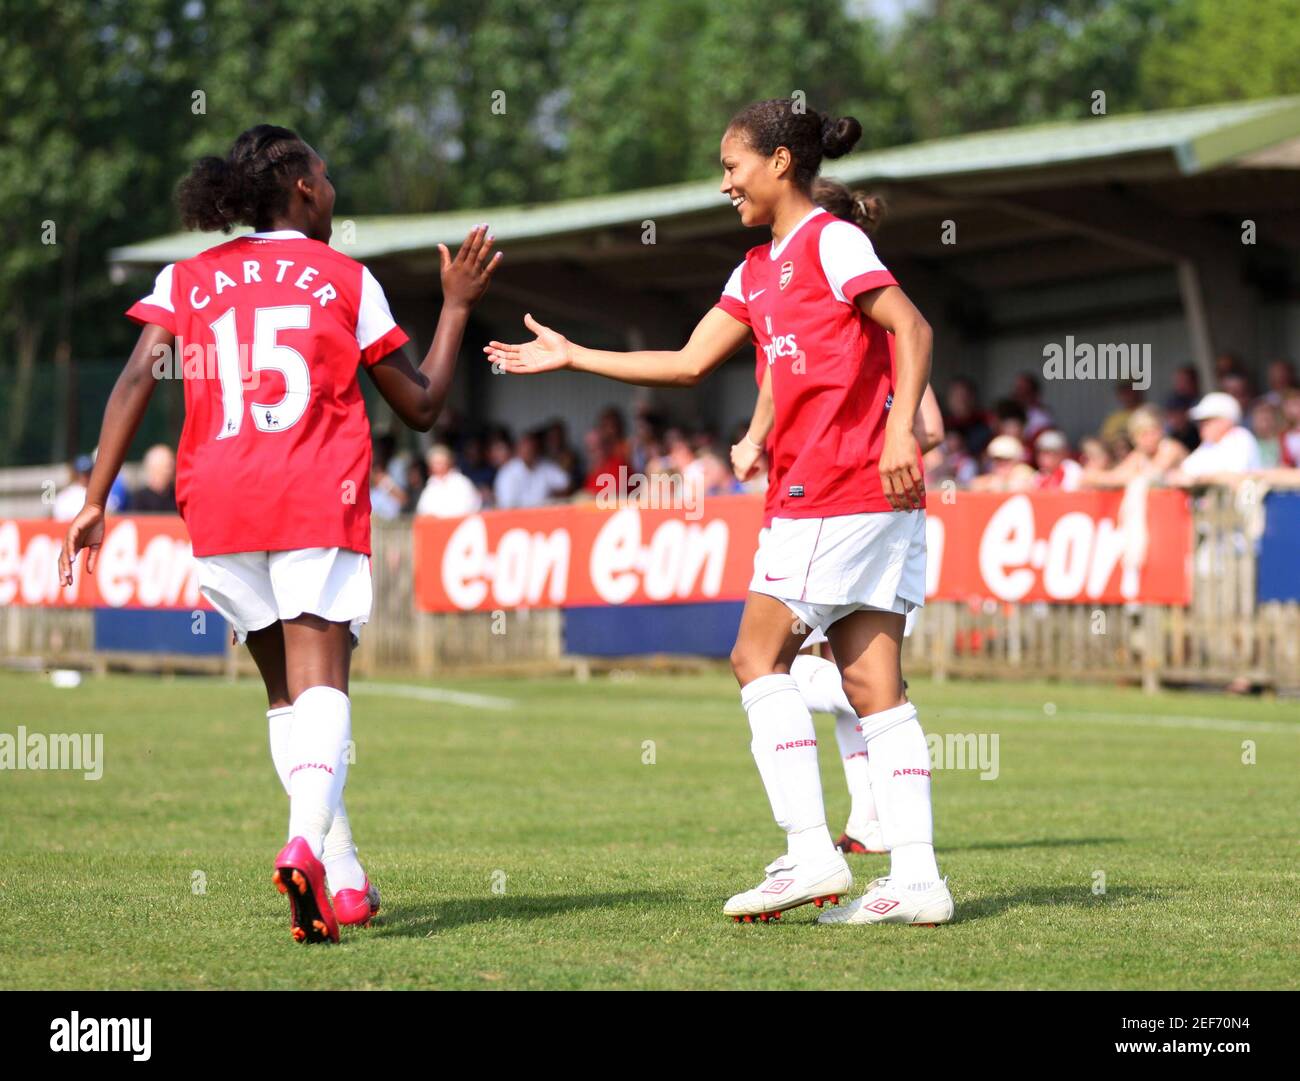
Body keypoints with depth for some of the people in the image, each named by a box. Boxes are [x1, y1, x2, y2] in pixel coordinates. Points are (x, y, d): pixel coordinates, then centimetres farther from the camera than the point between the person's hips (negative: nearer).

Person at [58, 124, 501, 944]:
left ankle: (342, 877, 12)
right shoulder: (345, 278, 11)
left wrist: (96, 502, -2)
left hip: (220, 507, 3)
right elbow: (422, 406, 15)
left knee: (286, 691, 15)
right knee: (321, 683, -12)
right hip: (319, 502, -3)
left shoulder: (188, 279, 14)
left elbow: (137, 379, -1)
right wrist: (457, 306, 27)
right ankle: (307, 842, -39)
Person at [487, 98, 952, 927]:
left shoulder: (831, 241, -6)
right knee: (873, 684, 3)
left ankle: (812, 852, -8)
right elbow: (690, 363, 23)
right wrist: (572, 356, 24)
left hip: (839, 487, -9)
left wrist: (901, 429, -26)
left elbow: (911, 327, -15)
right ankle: (916, 880, 0)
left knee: (760, 656, -6)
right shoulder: (758, 271, 20)